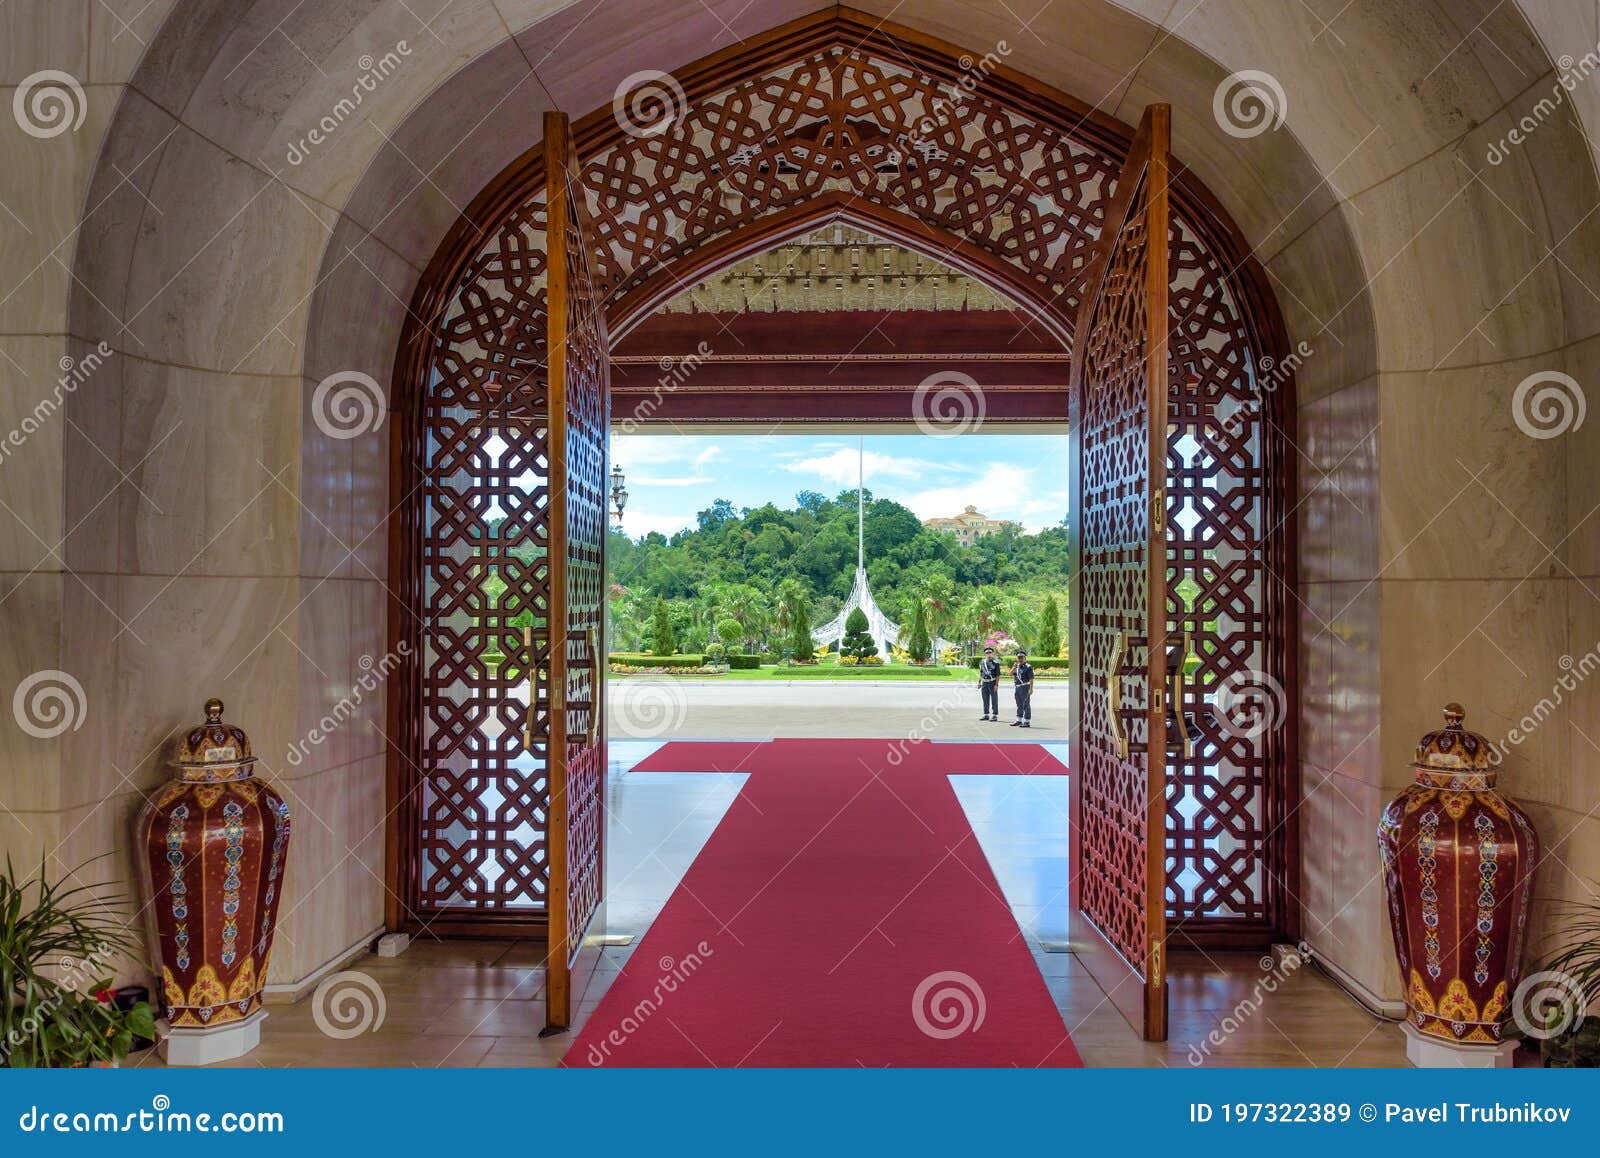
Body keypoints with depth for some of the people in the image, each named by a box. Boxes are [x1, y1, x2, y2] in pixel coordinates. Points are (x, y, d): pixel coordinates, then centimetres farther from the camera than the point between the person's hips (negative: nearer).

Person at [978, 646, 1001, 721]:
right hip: (984, 683, 5)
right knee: (985, 700, 10)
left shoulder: (995, 663, -8)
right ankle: (986, 715, 17)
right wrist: (979, 682, 13)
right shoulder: (982, 662, 9)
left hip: (992, 683, -5)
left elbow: (998, 675, -9)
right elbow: (980, 673, 17)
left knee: (994, 700, -1)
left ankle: (995, 715, 3)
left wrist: (996, 685, -15)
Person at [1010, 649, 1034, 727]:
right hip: (1017, 687, 8)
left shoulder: (1028, 667, -9)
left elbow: (1031, 679, -14)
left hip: (1025, 687, -8)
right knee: (1019, 705, 16)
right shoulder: (1017, 666, 14)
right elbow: (1011, 674, 7)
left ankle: (1027, 722, -3)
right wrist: (1014, 667, -8)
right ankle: (1019, 720, 25)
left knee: (1026, 705, -6)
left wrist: (1031, 689, -21)